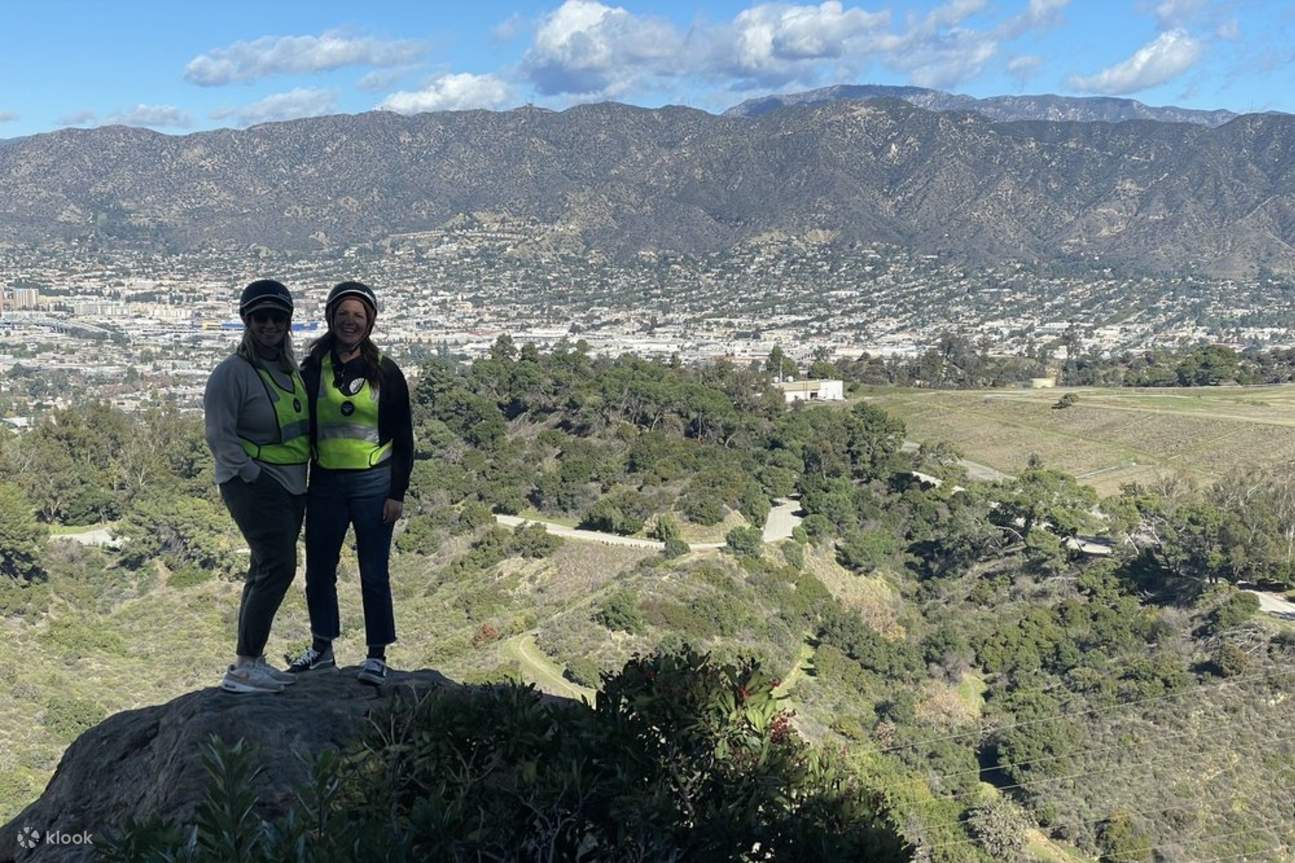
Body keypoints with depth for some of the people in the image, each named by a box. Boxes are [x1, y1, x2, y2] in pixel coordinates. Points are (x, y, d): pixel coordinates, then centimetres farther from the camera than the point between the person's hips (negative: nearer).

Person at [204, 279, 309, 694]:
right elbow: (220, 436, -15)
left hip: (291, 486, 9)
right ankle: (243, 666, -10)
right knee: (277, 567, -16)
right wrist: (254, 474, -18)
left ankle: (250, 660, 20)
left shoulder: (289, 368, 13)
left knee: (267, 571, 12)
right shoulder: (232, 372, -11)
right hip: (253, 485, -8)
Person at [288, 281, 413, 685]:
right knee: (318, 570, 11)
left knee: (374, 573, 3)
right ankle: (322, 649, 28)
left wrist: (397, 492, -5)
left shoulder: (385, 371, -1)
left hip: (372, 484, -3)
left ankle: (377, 655, 15)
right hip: (325, 483, 3)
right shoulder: (314, 367, 5)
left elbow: (403, 438, 1)